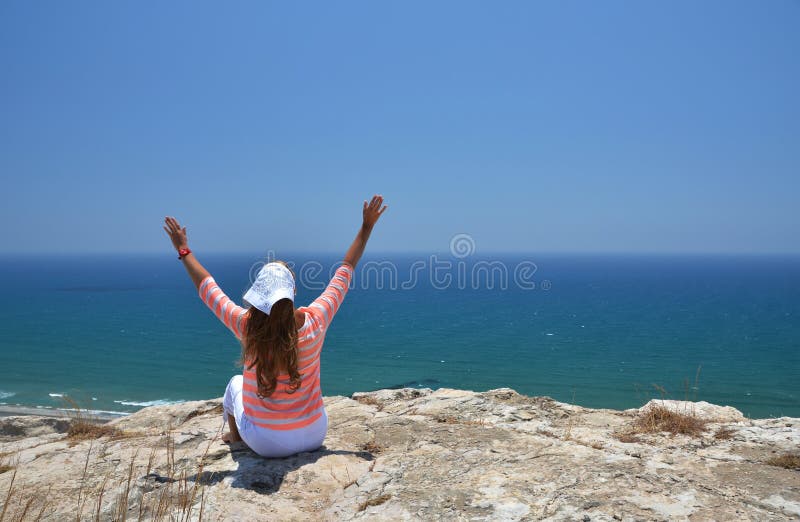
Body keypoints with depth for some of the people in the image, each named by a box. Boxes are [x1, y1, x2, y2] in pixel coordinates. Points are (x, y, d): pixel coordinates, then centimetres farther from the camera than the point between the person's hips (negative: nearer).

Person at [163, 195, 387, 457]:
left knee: (236, 384, 28)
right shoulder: (314, 322, -20)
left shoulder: (247, 327, -22)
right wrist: (367, 227, -1)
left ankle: (234, 436, 55)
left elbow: (207, 288, -7)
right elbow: (345, 272, -9)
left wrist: (184, 250, 7)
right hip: (314, 437, 1)